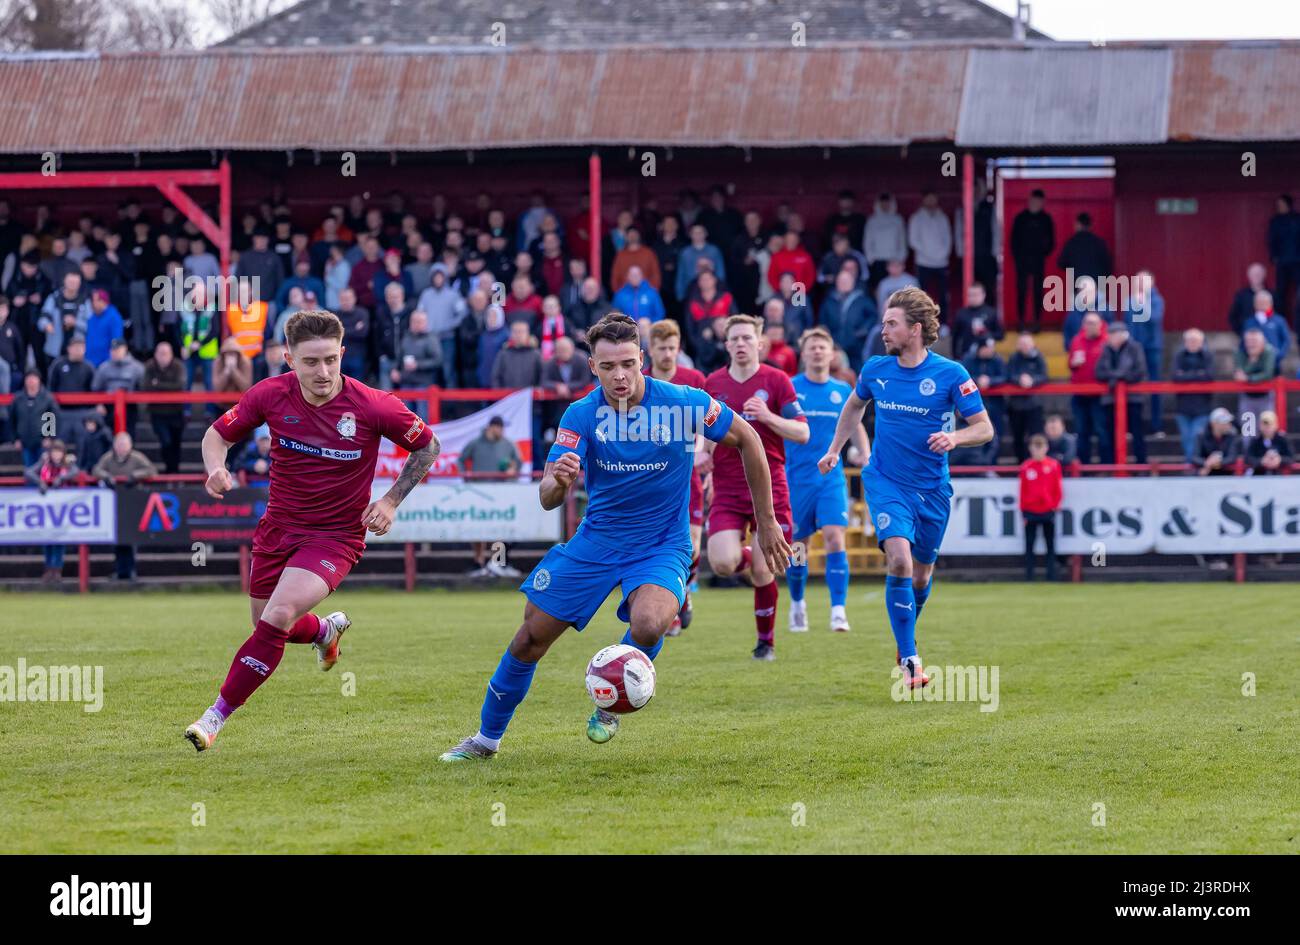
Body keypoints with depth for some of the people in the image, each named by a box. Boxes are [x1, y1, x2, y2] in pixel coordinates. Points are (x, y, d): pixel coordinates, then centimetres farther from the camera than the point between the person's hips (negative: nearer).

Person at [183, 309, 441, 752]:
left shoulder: (372, 406, -19)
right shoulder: (271, 395, -13)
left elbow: (427, 446, -2)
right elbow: (218, 433, 2)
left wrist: (391, 501, -10)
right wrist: (216, 469, -20)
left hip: (336, 536, -4)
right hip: (278, 528, 4)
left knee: (277, 619, -24)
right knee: (267, 624, 17)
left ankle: (217, 716, -12)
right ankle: (326, 629, 54)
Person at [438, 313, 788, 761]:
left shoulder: (685, 404, -19)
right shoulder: (582, 415, -14)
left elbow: (746, 439, -3)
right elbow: (548, 499, -20)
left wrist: (766, 523, 0)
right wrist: (558, 481, -46)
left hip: (662, 545, -2)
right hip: (596, 540, 2)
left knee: (647, 626, -32)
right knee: (531, 637, 3)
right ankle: (487, 738, 25)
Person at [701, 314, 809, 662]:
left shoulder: (776, 381, -2)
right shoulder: (713, 384, 8)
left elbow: (802, 433, -4)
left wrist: (767, 416, -20)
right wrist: (703, 452, 1)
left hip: (768, 487, -2)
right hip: (727, 489, 2)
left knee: (763, 572, -5)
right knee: (722, 564, -17)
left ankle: (766, 640, 16)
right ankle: (747, 557, 21)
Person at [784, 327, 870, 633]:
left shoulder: (842, 391, 6)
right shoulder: (789, 388, -2)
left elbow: (855, 426, 19)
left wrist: (865, 453, 1)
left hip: (832, 479, 1)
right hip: (797, 479, -1)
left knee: (835, 539, -15)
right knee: (798, 546, 6)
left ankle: (838, 610, -17)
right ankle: (797, 603, 30)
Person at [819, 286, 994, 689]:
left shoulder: (950, 374, -10)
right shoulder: (875, 369, -1)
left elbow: (984, 428, -8)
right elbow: (854, 406, 21)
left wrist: (954, 437, -27)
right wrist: (834, 450, 18)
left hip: (932, 489, 0)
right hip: (886, 483, 0)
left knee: (921, 572, 13)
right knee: (899, 559, -22)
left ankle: (906, 637, 44)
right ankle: (909, 661, -18)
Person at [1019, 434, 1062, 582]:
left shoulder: (1054, 465, 1)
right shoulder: (1025, 467, 1)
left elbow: (1057, 488, 5)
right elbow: (1023, 490, 3)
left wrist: (1055, 505, -1)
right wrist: (1023, 511, 2)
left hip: (1048, 512, 0)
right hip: (1030, 512, 0)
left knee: (1050, 547, 4)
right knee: (1029, 547, 2)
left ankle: (1052, 578, 6)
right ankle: (1028, 578, 5)